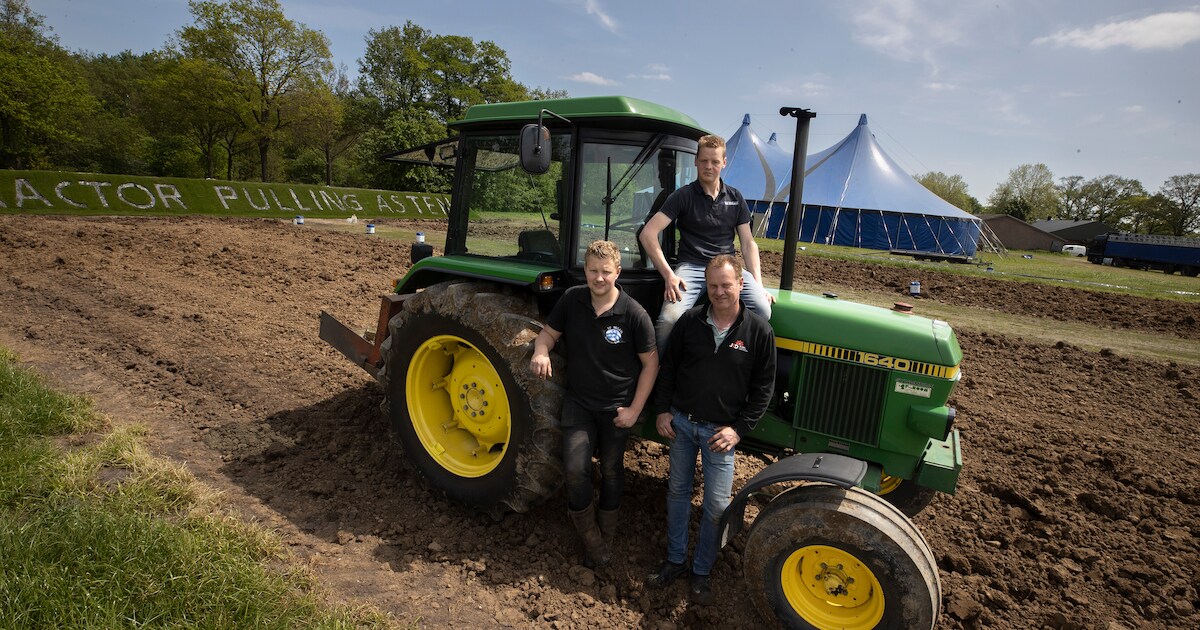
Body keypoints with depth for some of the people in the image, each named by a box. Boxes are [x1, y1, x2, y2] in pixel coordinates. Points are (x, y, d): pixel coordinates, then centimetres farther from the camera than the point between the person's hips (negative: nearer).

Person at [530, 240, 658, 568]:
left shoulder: (634, 314, -18)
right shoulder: (571, 300, -9)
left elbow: (650, 363, -9)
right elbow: (549, 332, 4)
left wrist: (634, 409, -10)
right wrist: (541, 352, -20)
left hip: (617, 408, -1)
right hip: (578, 402, 2)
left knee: (611, 472, 16)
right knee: (575, 470, -11)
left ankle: (605, 539, 39)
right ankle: (591, 539, 15)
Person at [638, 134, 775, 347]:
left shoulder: (735, 197, 16)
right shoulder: (683, 196, 4)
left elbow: (748, 244, 15)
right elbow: (647, 234, -6)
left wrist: (758, 285, 3)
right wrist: (668, 275, -14)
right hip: (692, 267, -3)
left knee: (763, 310, -24)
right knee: (670, 319, -31)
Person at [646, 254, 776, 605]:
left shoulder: (759, 331, -9)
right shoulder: (690, 321, -4)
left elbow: (763, 388, -4)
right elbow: (668, 367, 6)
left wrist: (739, 428, -10)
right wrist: (663, 410, 0)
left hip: (720, 430, -2)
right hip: (681, 421, 3)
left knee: (716, 505, 4)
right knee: (678, 491, 15)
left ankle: (701, 571, 25)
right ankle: (675, 560, 33)